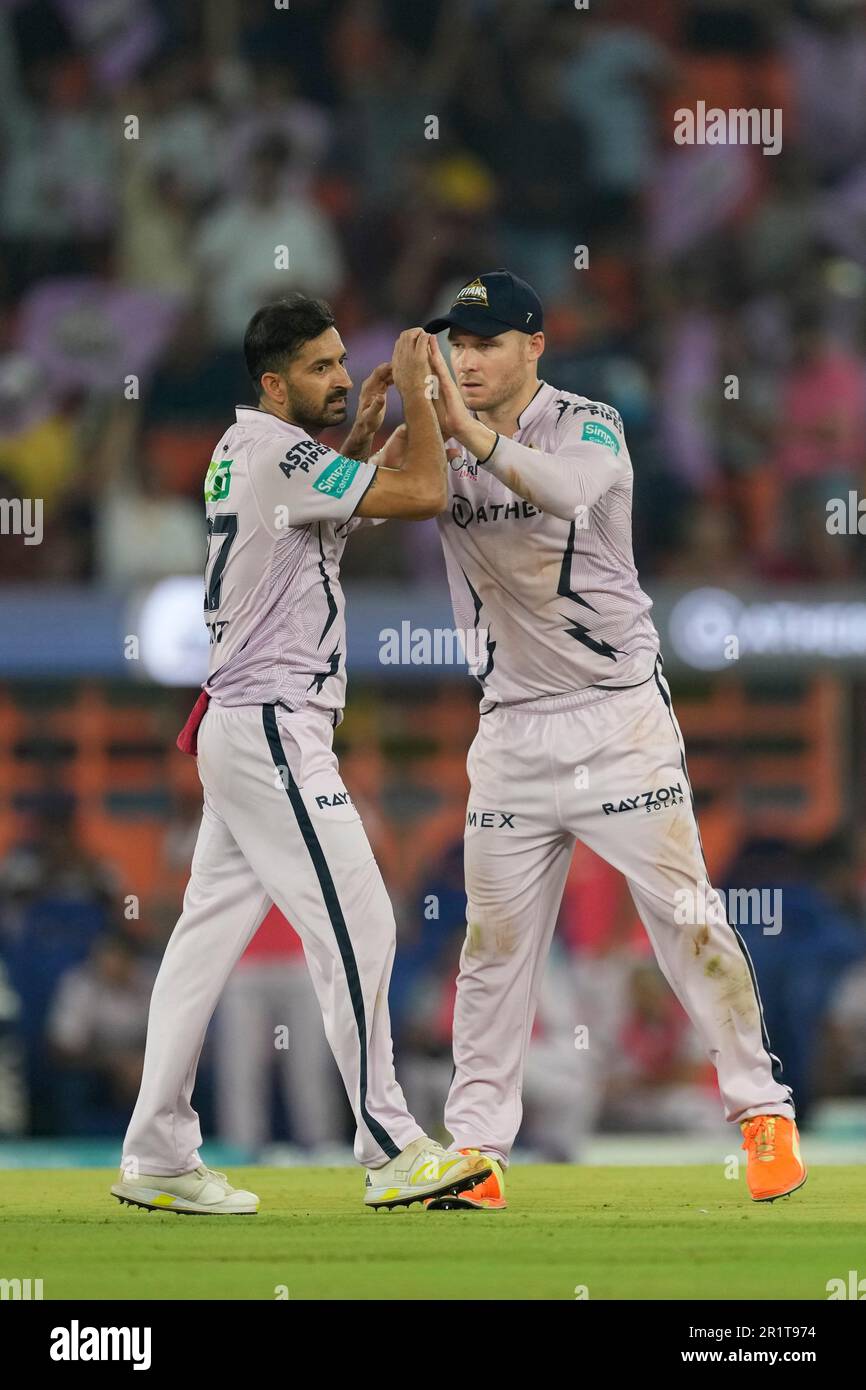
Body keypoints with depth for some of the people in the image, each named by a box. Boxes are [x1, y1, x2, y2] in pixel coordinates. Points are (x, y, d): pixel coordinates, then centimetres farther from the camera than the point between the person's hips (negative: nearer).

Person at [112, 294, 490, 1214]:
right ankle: (390, 1153, -9)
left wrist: (366, 424, 14)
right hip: (273, 731, -10)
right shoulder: (278, 457, -16)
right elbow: (423, 493, -20)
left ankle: (157, 1158, 9)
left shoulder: (244, 452, 14)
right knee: (355, 924, -9)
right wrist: (415, 386, -7)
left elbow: (336, 503, 28)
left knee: (212, 930, 9)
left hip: (232, 726, 10)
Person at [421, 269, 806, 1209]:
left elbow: (564, 490, -30)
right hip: (512, 732, 4)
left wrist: (470, 429, -39)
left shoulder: (589, 426, -8)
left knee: (686, 914, -4)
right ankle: (475, 1149, 7)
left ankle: (762, 1113, 5)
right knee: (494, 939, 3)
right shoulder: (443, 446, 5)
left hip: (618, 715, -4)